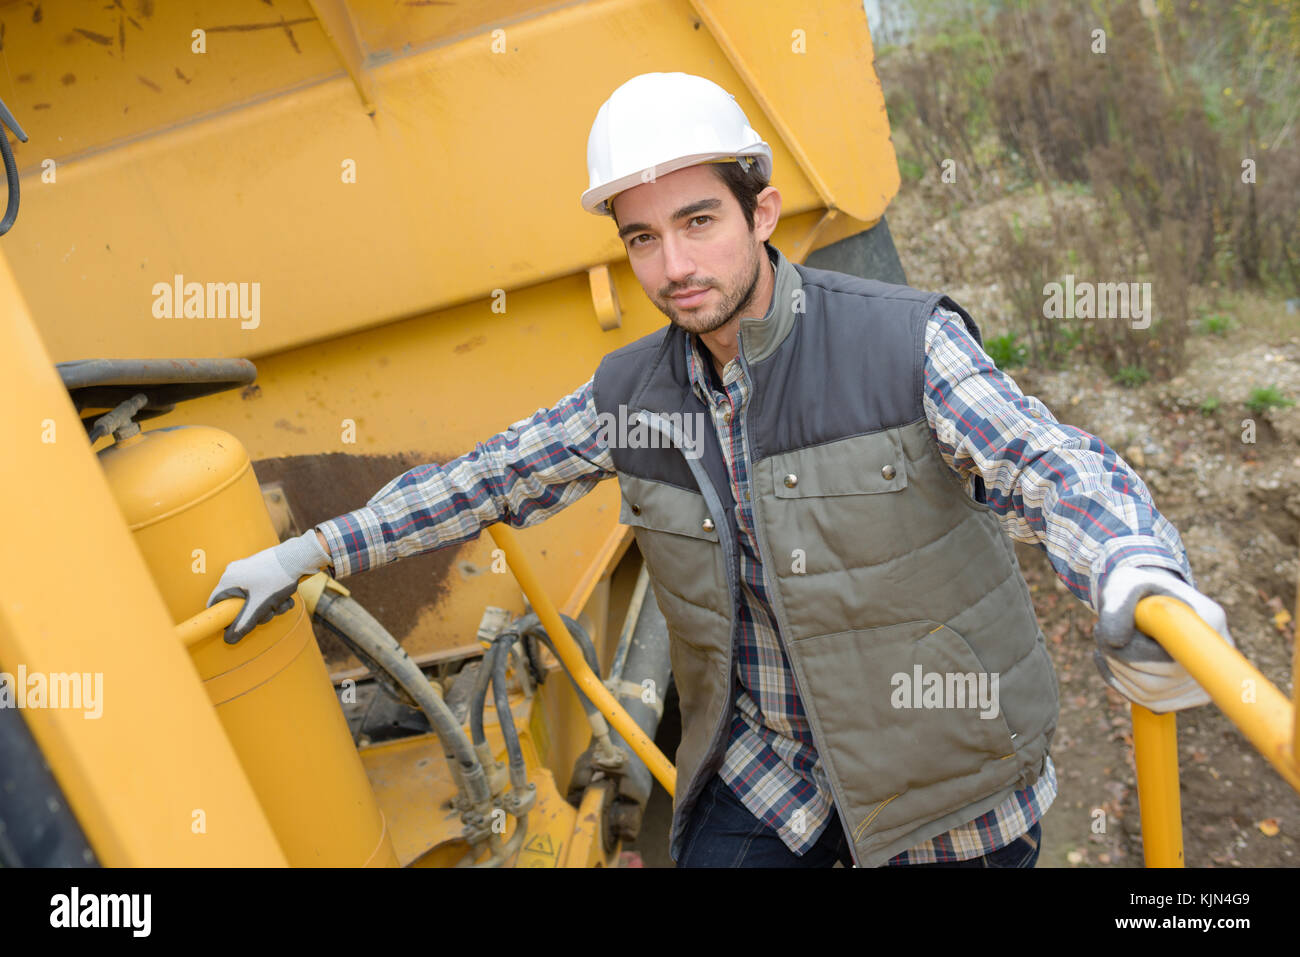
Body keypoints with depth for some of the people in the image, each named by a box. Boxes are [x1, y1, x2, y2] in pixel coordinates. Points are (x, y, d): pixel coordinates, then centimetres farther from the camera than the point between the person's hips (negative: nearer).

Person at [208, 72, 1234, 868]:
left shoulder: (905, 342, -17)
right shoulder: (631, 394, -4)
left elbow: (1051, 466, -28)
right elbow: (486, 479, 5)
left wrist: (1139, 576, -51)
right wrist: (311, 551, 6)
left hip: (943, 784, -2)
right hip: (763, 771, 3)